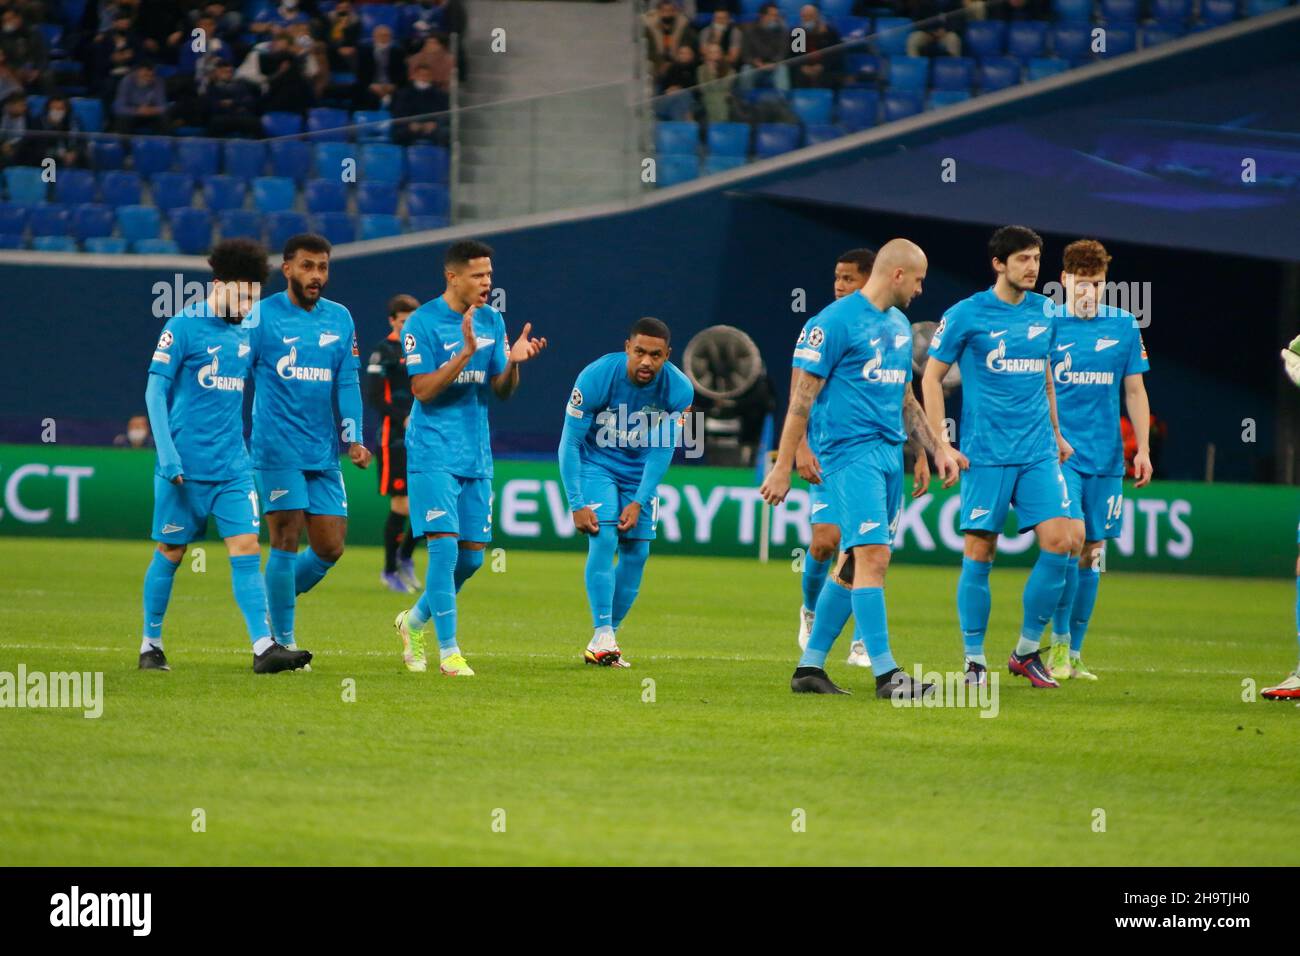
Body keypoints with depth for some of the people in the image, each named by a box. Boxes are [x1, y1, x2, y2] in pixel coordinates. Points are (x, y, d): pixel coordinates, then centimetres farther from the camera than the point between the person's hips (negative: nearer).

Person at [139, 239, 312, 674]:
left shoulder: (247, 331, 10)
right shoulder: (183, 327, -7)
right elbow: (155, 390, -8)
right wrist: (167, 454, -15)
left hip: (232, 466, 5)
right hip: (186, 466, -5)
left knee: (246, 548, -6)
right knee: (171, 552, 4)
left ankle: (264, 647, -11)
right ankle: (151, 646, 17)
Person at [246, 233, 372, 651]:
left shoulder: (340, 319, 12)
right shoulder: (263, 315, -3)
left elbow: (347, 383, 13)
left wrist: (353, 438, 2)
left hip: (323, 453, 5)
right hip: (278, 448, -5)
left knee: (330, 549, 2)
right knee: (287, 542, -8)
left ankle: (274, 601, 25)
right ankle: (282, 641, 1)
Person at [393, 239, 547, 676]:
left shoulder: (492, 321, 9)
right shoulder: (423, 322, -10)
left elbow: (502, 390, 10)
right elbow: (423, 390, -15)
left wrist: (513, 361, -11)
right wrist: (465, 354, -25)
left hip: (477, 455, 6)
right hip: (433, 454, -6)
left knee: (473, 554, 7)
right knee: (445, 544, -14)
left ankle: (415, 621, 29)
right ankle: (448, 651, -10)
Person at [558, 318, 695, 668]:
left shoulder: (678, 389, -19)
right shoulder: (596, 377, -27)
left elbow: (662, 450, -8)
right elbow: (570, 443, -20)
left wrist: (638, 502, -13)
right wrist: (577, 504, -23)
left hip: (640, 470, 4)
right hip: (596, 464, -4)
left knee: (636, 553, -1)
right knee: (603, 539, -21)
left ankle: (608, 639, 10)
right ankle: (602, 635, -24)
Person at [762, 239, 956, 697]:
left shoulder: (899, 325, 17)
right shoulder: (835, 323, -9)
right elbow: (802, 397, -10)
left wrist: (938, 448, 21)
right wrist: (783, 467, -12)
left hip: (890, 453, 9)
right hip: (851, 452, -9)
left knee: (854, 563, 8)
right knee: (874, 555, -14)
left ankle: (810, 667, 15)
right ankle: (886, 673, -15)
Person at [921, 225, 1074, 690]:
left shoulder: (1044, 312, 11)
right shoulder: (966, 315, -4)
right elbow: (931, 377, 1)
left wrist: (1056, 433, 20)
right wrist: (941, 443, -6)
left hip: (1038, 454, 4)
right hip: (986, 455, -4)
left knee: (1058, 542, -7)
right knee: (979, 552, -3)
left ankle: (1027, 650, 7)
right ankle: (974, 659, 8)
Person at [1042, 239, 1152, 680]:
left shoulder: (1124, 326, 6)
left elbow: (1135, 391, 12)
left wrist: (1143, 449, 7)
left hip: (1106, 455, 3)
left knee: (1092, 550, 5)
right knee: (1071, 535, -19)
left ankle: (1074, 653, 12)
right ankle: (1059, 640, -5)